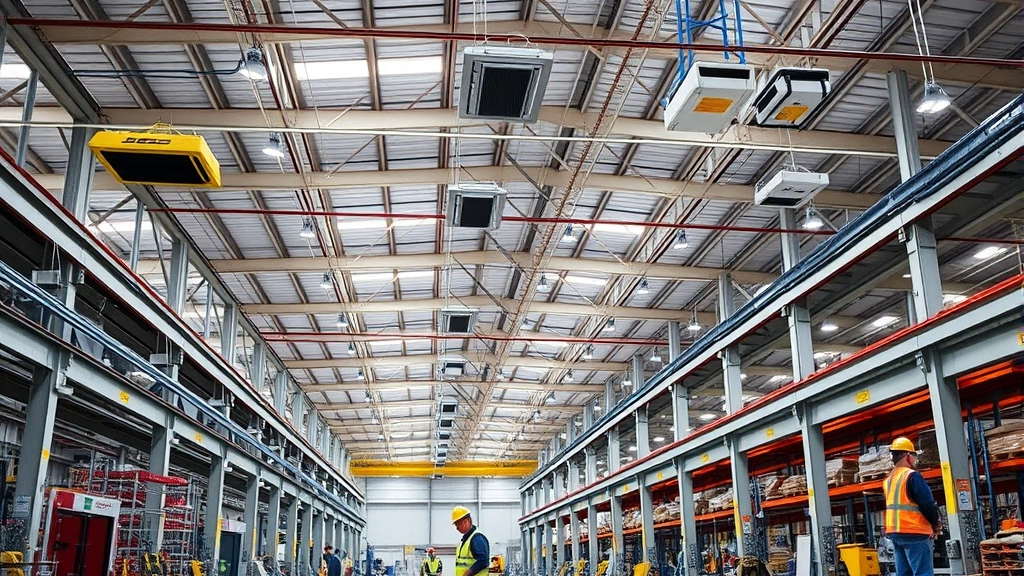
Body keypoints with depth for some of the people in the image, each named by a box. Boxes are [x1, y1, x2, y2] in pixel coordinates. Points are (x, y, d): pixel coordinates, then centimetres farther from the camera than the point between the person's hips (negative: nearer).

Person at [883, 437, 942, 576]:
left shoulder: (888, 479, 15)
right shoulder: (912, 476, -11)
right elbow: (927, 504, -14)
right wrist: (935, 523, 3)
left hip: (894, 532, 8)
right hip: (914, 532, -8)